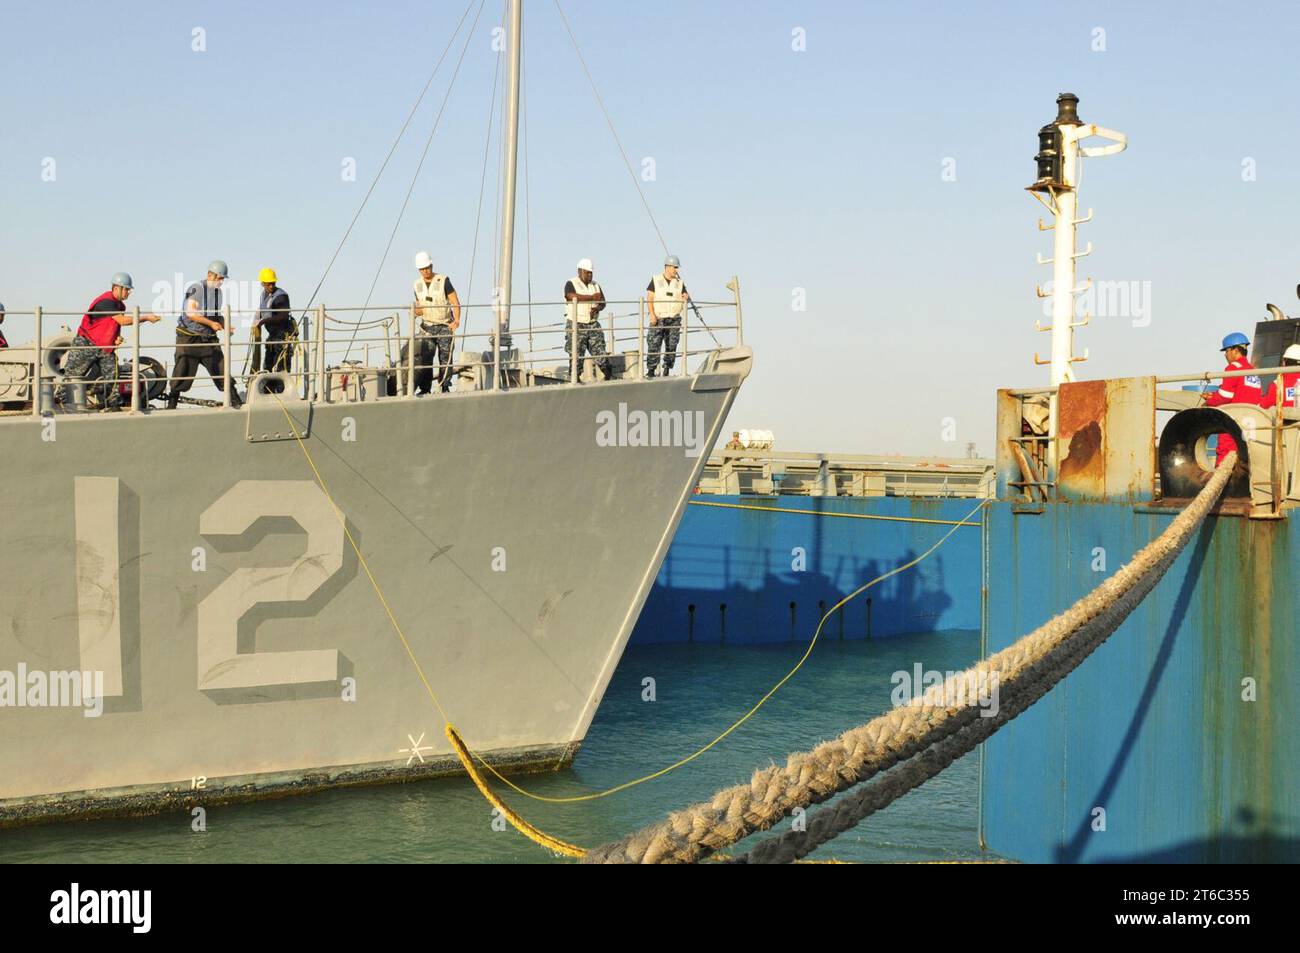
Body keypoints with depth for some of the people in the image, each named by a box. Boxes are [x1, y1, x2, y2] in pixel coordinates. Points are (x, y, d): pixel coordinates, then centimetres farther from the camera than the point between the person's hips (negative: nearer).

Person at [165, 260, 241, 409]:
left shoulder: (218, 291, 11)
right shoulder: (196, 288, -14)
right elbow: (191, 313, -21)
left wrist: (224, 325, 3)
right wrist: (211, 323, -22)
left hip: (209, 339, 6)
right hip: (189, 339, -6)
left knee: (221, 368, 1)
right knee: (183, 373, -5)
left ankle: (236, 402, 5)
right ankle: (171, 404, 5)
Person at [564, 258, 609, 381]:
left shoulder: (595, 286, 17)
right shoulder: (571, 284, -2)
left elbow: (603, 302, 12)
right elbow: (572, 296, -21)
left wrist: (597, 308, -12)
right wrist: (592, 298, -16)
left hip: (593, 324, 5)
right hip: (576, 324, -5)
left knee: (599, 350, 0)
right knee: (576, 354, -6)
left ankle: (608, 376, 3)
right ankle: (575, 379, -4)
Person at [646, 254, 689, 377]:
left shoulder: (679, 282, 13)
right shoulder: (656, 280, 4)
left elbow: (686, 296, 14)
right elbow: (649, 298, -1)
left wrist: (686, 297, -12)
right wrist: (652, 314, -12)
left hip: (674, 319, 3)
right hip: (658, 318, -3)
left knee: (671, 346, 2)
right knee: (654, 345, -10)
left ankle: (667, 370, 9)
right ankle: (651, 370, -7)